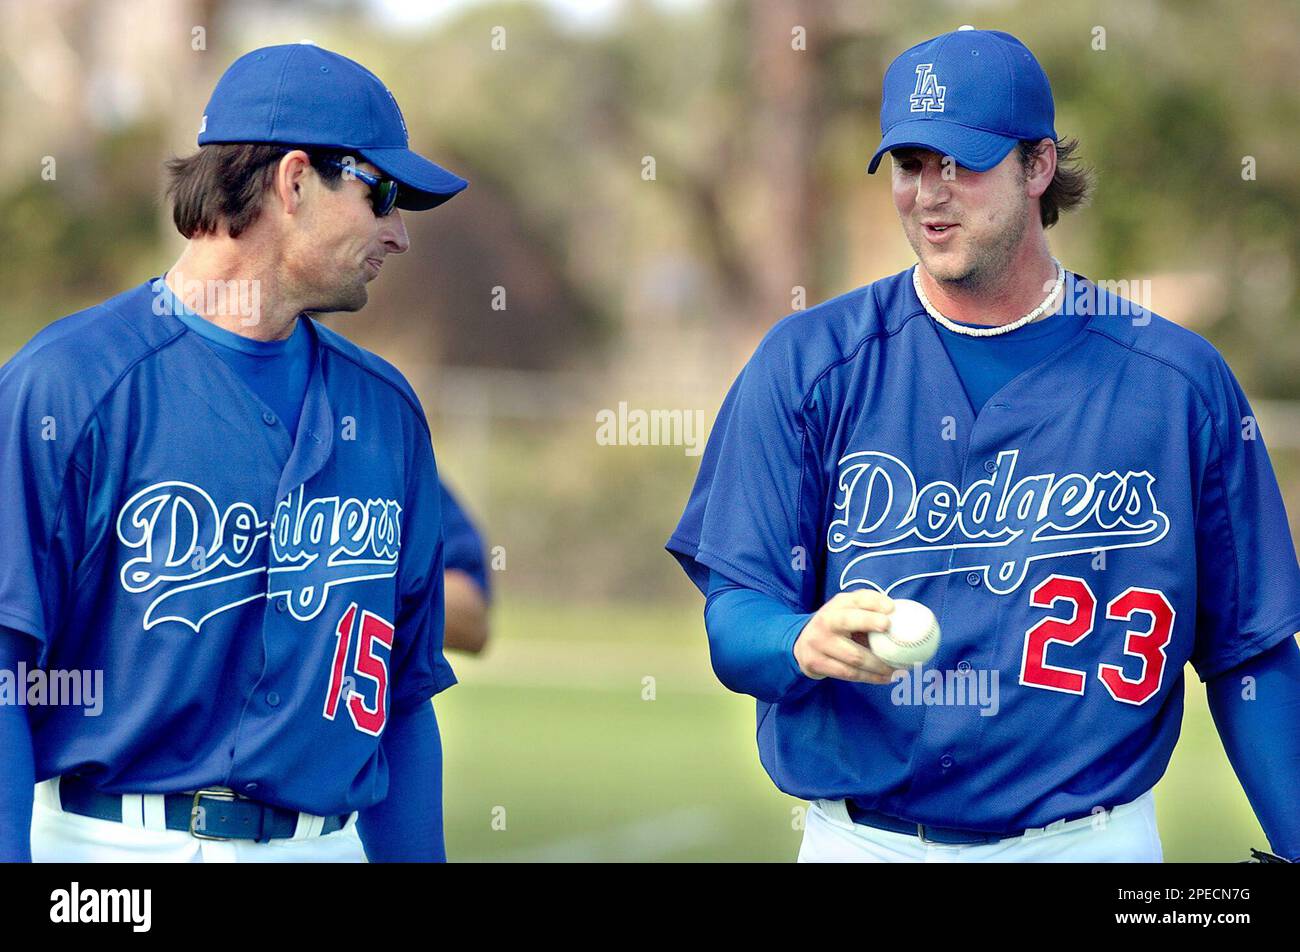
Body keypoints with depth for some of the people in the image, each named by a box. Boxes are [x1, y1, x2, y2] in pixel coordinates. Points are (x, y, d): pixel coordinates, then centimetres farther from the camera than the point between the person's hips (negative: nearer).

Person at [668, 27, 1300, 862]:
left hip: (1093, 838, 0)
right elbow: (732, 618, -5)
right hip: (862, 842, 1)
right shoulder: (806, 363, -2)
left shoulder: (1180, 382, -3)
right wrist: (808, 645, -27)